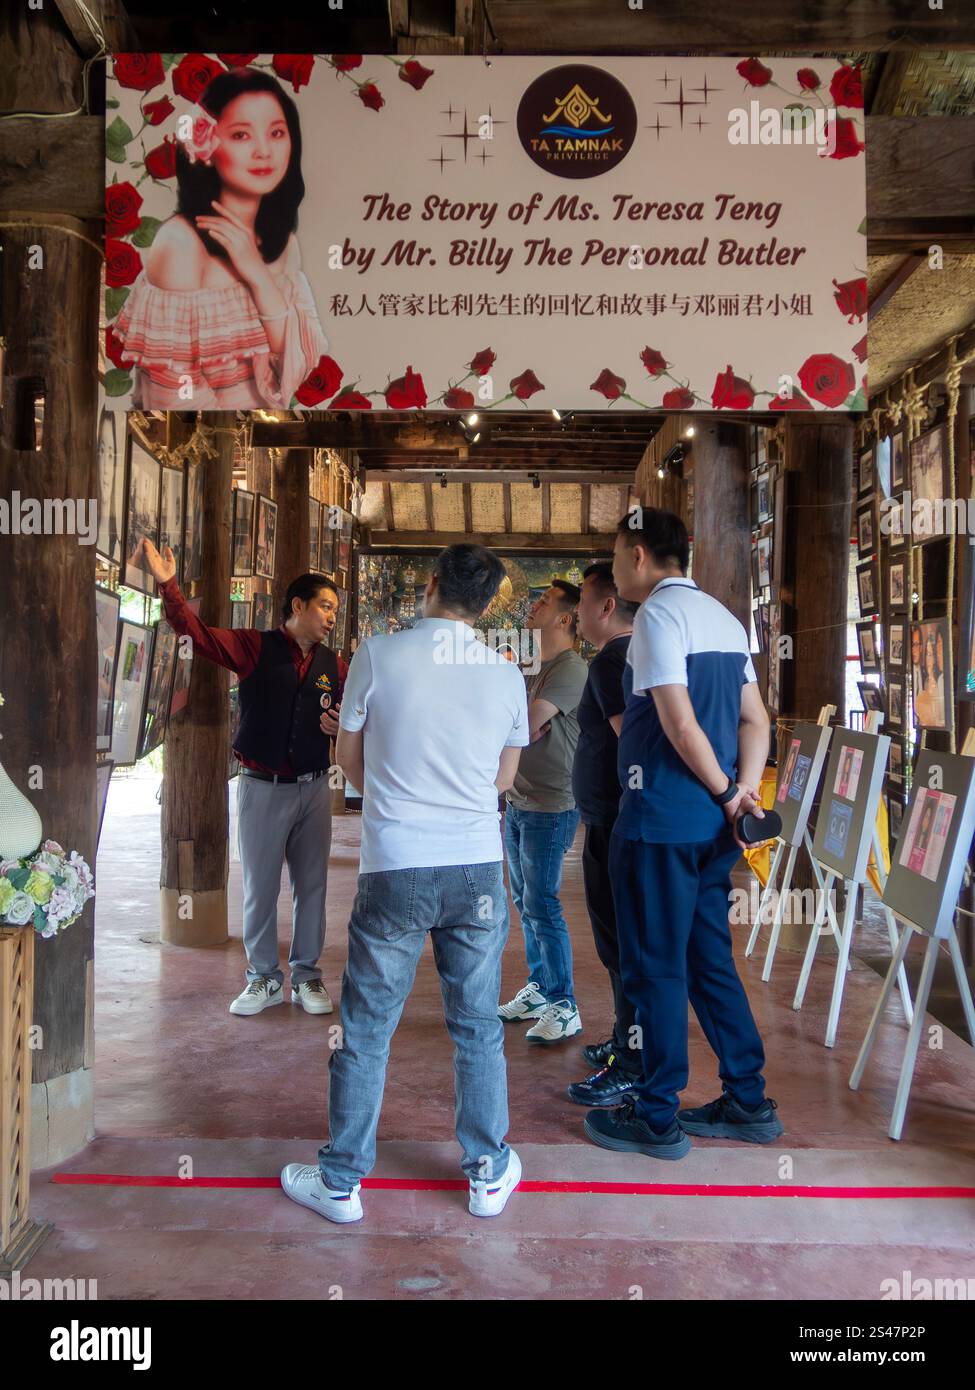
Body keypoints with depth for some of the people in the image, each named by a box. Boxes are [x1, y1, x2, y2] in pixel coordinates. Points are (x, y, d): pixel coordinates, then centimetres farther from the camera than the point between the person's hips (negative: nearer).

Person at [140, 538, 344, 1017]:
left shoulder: (334, 665, 5)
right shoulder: (255, 648, -4)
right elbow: (196, 631, -12)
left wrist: (344, 724, -10)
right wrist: (167, 584, -24)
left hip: (313, 788, 3)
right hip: (262, 787, -2)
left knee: (311, 885, 8)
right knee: (259, 887, 7)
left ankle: (306, 976, 22)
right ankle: (263, 978, 22)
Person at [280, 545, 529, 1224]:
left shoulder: (378, 654, -6)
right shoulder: (506, 673, 2)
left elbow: (348, 756, 5)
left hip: (395, 869, -2)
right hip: (478, 868, 2)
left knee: (366, 1029, 10)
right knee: (478, 1028, 15)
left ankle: (340, 1181, 23)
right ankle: (489, 1173, 27)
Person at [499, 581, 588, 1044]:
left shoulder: (571, 667, -15)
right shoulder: (535, 671, 16)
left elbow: (525, 723, -21)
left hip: (550, 808, -9)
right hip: (519, 802, 9)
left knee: (542, 907, -6)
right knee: (525, 902, 15)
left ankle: (564, 1007, 4)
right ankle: (538, 987, 28)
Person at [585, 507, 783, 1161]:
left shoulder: (658, 613, -12)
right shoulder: (723, 616, 14)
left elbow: (680, 724, -19)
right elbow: (755, 719, 11)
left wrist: (724, 792, -8)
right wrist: (743, 791, 1)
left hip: (660, 819, -8)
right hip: (710, 823, 9)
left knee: (655, 967, 3)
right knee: (710, 960, 16)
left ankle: (656, 1118, 14)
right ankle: (748, 1104, 24)